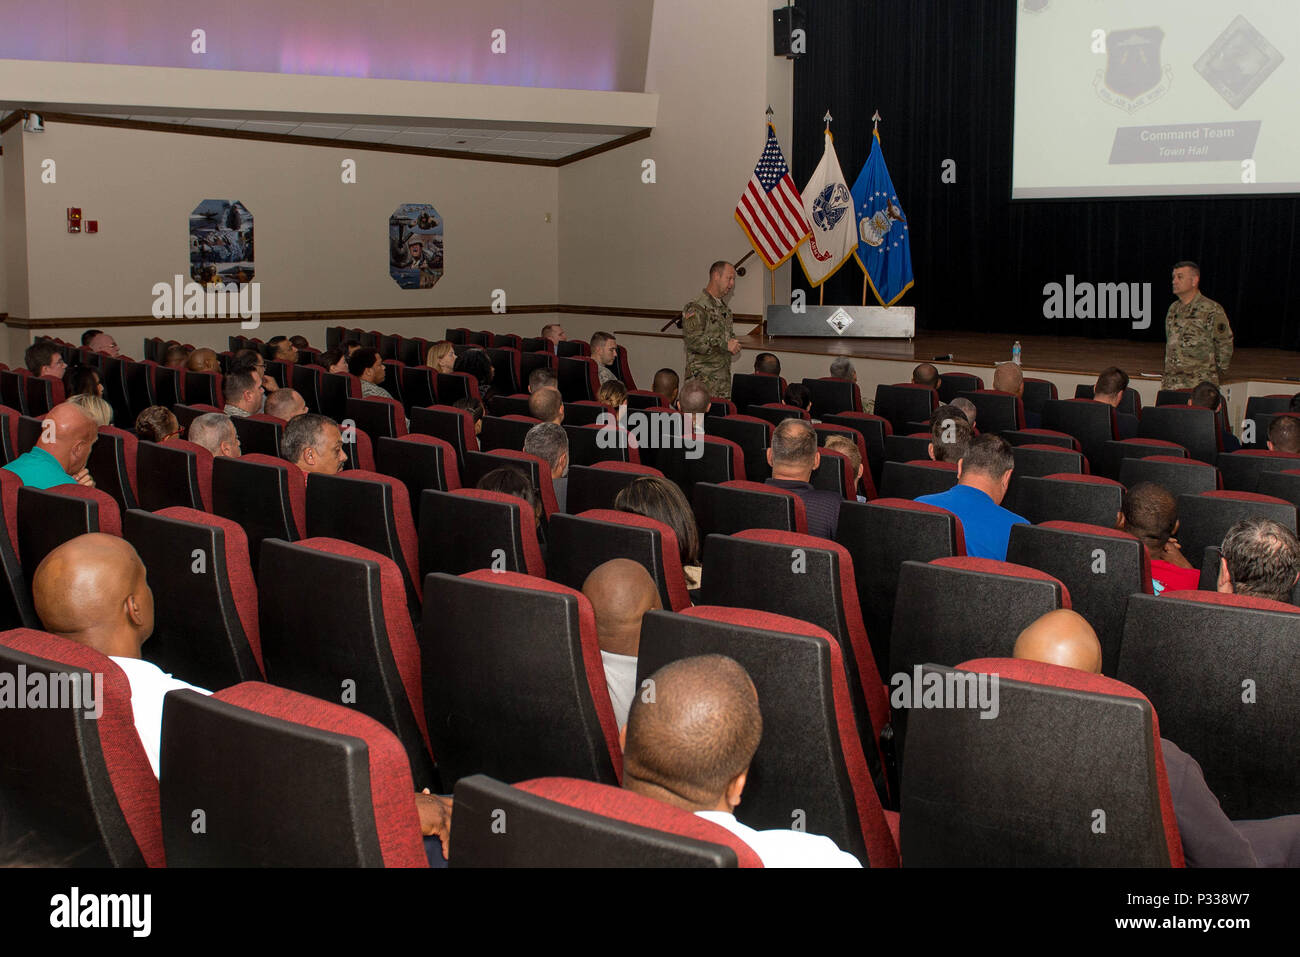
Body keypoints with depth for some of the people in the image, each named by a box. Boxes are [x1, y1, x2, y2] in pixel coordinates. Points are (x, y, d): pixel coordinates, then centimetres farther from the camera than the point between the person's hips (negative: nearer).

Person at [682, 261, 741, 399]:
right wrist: (725, 345, -18)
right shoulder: (696, 307, -11)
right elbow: (693, 340, -22)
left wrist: (734, 345, 7)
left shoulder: (725, 308, 18)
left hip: (724, 377, 8)